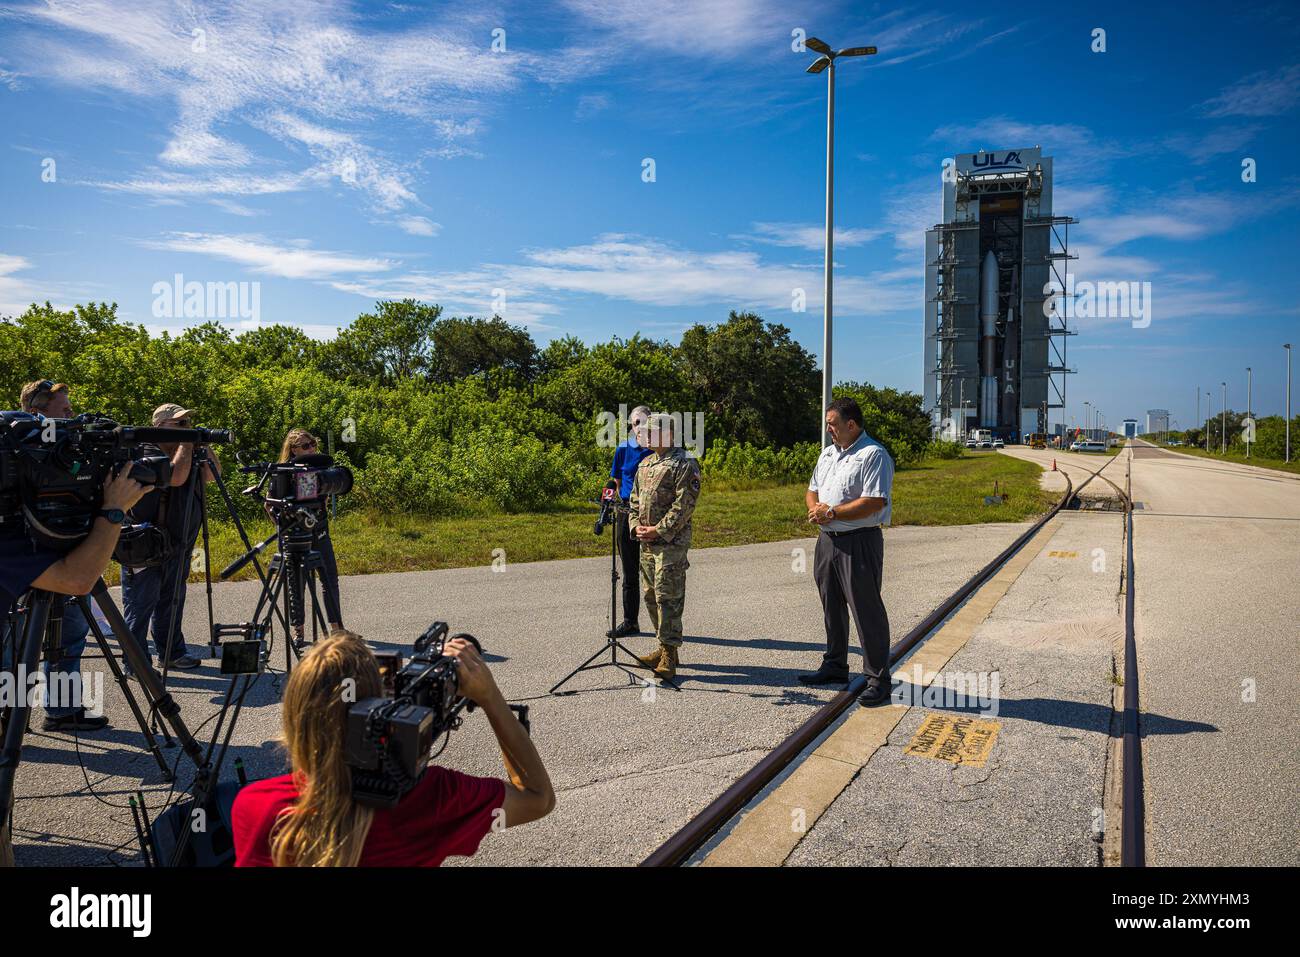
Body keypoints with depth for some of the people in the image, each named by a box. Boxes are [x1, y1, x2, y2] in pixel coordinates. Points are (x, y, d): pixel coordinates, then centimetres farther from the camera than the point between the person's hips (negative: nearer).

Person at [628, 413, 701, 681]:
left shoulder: (684, 464, -8)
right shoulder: (645, 464, 19)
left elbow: (684, 504, -16)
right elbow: (635, 499, 22)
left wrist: (659, 530, -18)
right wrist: (636, 526, 5)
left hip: (671, 542, -9)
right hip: (646, 542, 9)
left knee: (668, 596, -10)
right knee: (651, 595, 13)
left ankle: (669, 655, -6)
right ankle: (665, 648, 25)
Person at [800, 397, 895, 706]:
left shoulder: (873, 455, -13)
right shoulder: (828, 453, 15)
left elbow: (874, 502, -22)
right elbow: (812, 490, 20)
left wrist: (831, 513, -18)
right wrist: (814, 508, -4)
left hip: (859, 543, -9)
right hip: (827, 539, 9)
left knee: (867, 610, -3)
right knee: (832, 607, 17)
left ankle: (878, 680, 7)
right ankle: (834, 666, 32)